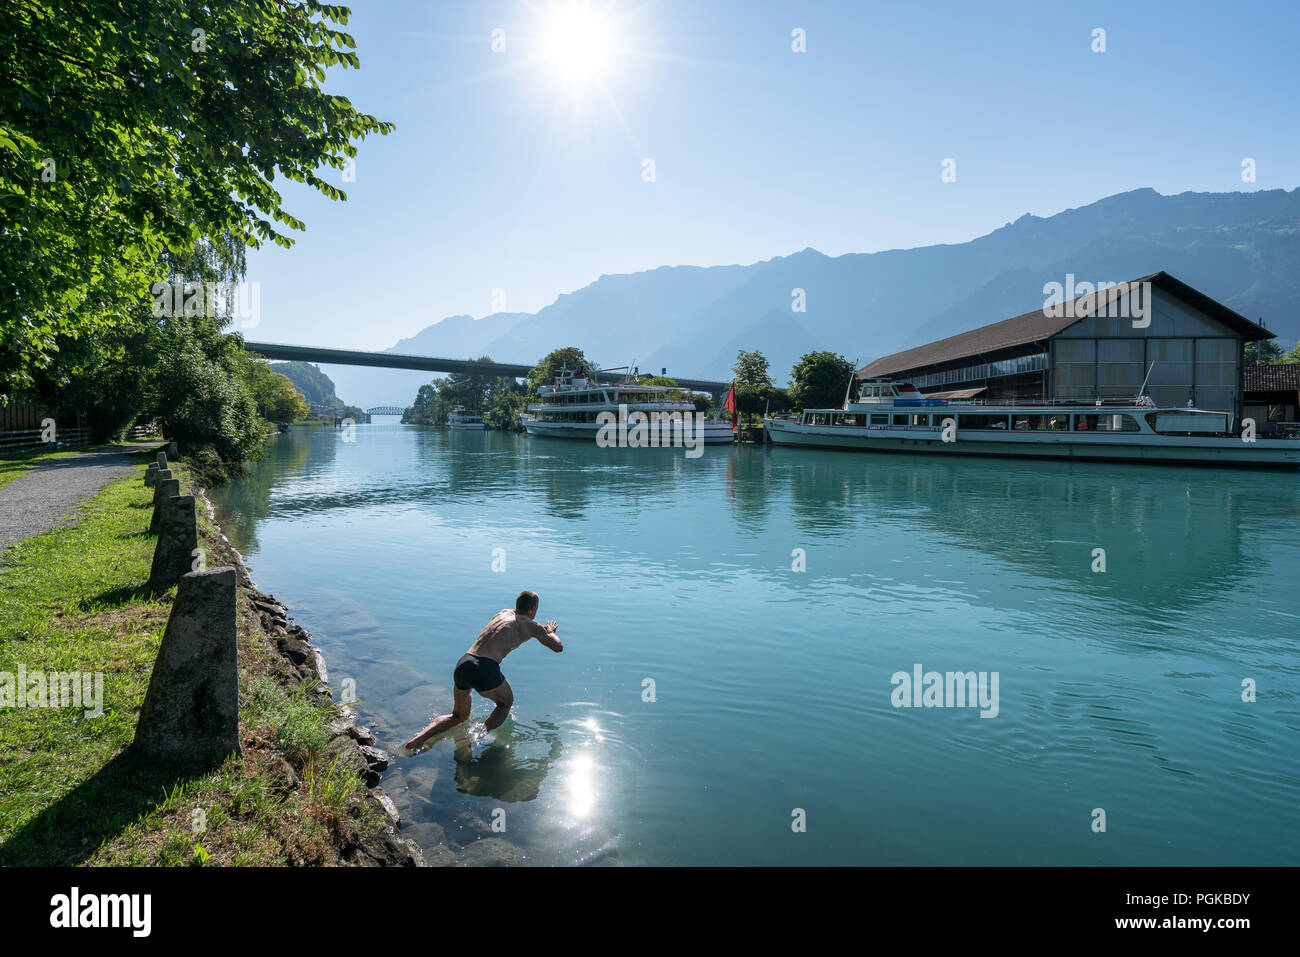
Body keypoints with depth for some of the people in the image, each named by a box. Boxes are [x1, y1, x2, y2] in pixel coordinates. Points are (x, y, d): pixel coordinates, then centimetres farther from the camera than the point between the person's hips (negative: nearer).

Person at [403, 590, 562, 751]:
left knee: (459, 716, 26)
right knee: (505, 703, 26)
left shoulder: (503, 612, 26)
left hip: (462, 665, 5)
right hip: (486, 670, -5)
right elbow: (558, 647, 19)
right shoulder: (531, 626, 11)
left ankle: (422, 736, 2)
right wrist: (550, 633, 41)